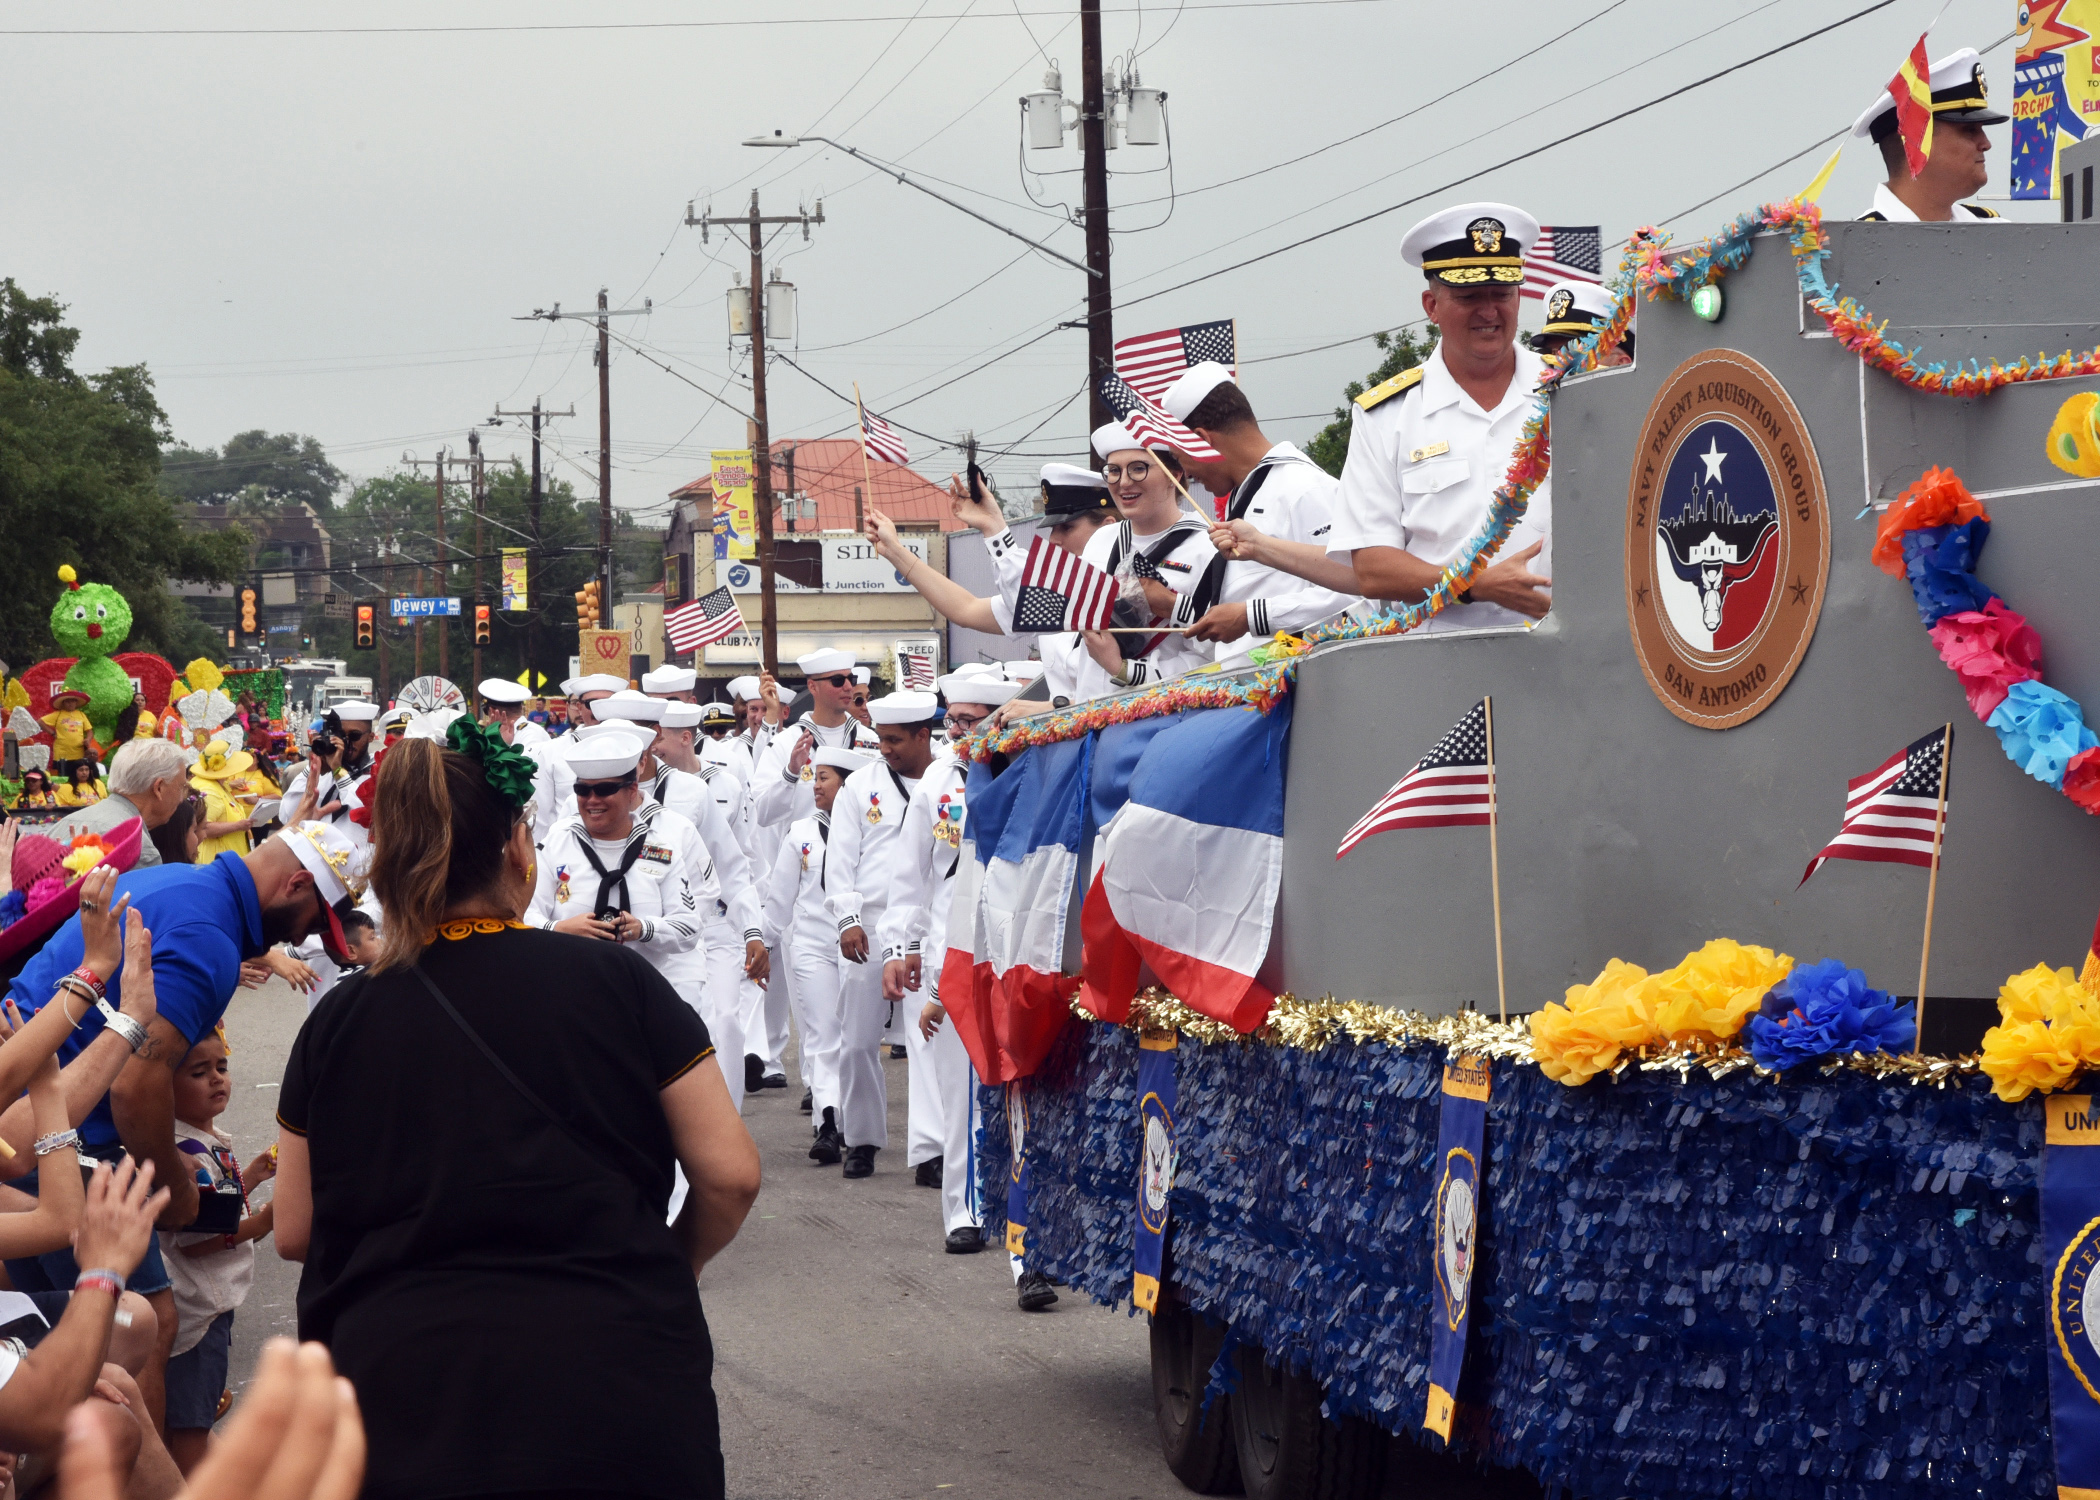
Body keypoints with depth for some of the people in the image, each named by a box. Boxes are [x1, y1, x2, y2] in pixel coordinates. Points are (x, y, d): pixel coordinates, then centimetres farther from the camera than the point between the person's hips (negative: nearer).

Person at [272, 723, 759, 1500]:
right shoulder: (617, 983, -1)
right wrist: (667, 1268, 16)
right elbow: (729, 1176, -2)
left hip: (401, 1408, 1)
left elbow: (294, 1231, 8)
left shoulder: (338, 1022, 3)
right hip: (620, 1403, -1)